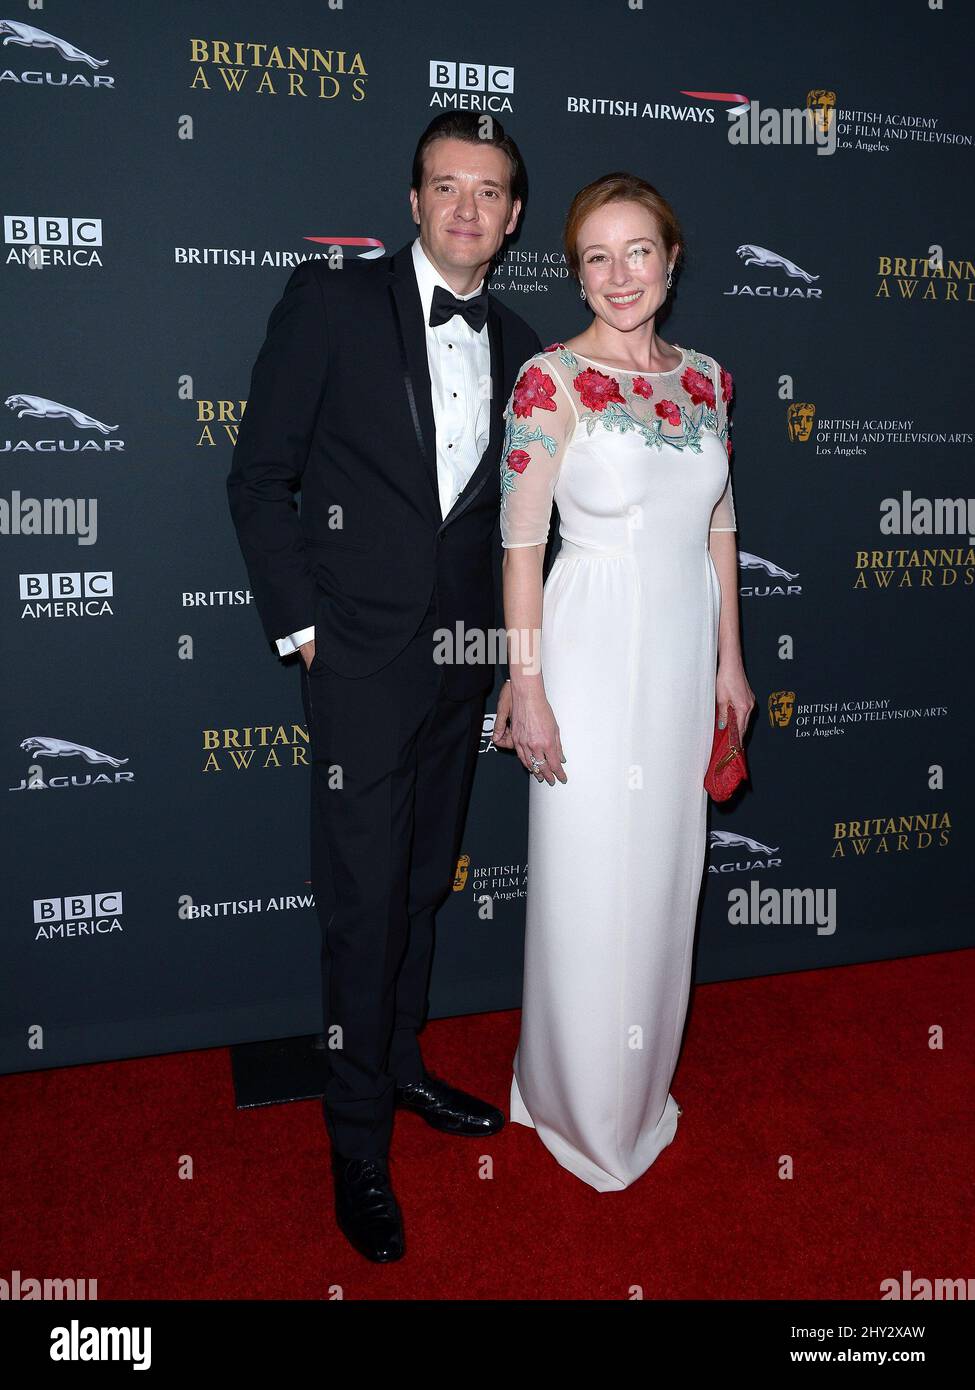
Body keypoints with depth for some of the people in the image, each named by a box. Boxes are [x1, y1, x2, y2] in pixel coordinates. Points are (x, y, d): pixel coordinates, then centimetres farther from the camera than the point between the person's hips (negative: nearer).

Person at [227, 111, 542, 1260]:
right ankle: (359, 1147, 19)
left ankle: (399, 1064, 38)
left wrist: (510, 652, 9)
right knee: (364, 900, 0)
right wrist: (302, 627, -8)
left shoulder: (515, 346, 10)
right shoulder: (332, 301, -5)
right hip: (362, 657, -5)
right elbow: (259, 478, -5)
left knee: (424, 884, 17)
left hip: (461, 657, 5)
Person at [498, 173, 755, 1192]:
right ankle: (582, 1107, 30)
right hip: (593, 650, -5)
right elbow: (520, 543, -11)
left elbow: (718, 524, 12)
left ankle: (643, 1083, 39)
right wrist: (527, 687, -14)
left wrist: (730, 659, 11)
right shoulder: (551, 381, -11)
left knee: (664, 870, 16)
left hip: (684, 652, 6)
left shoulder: (705, 376, 7)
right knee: (587, 883, 5)